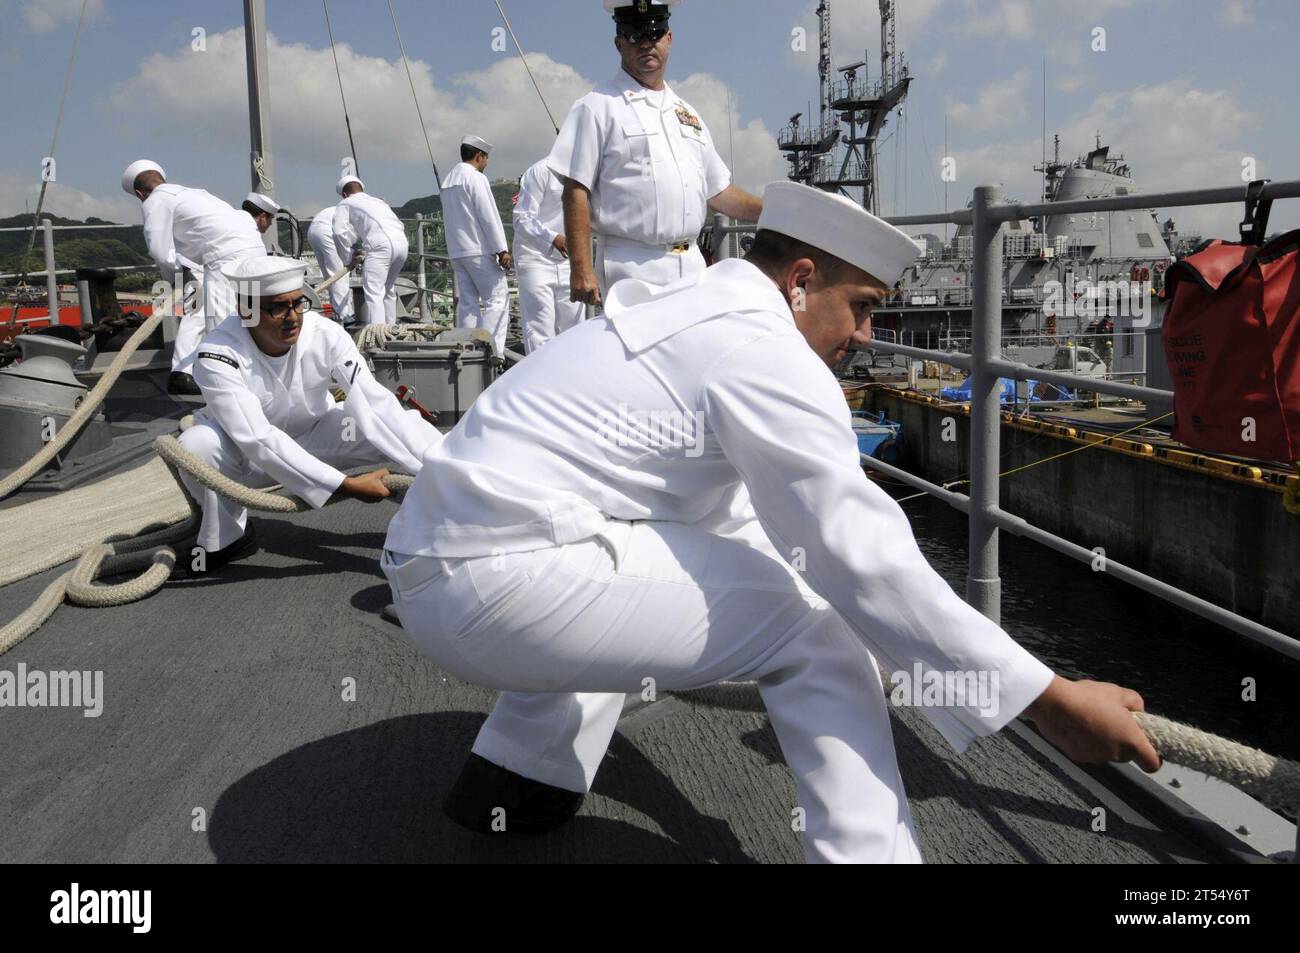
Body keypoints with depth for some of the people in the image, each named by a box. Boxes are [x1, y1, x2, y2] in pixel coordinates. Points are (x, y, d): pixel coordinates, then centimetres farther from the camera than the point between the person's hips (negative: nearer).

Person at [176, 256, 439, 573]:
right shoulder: (217, 355, -30)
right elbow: (259, 440, -37)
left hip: (316, 435, 2)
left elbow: (375, 402, -31)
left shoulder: (326, 334, -24)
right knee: (196, 445, -33)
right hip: (251, 452, -1)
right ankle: (224, 539, -4)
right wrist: (345, 485, -40)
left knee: (406, 427, -20)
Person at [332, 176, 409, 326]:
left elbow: (340, 233, 4)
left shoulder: (345, 204, 18)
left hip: (381, 245, -6)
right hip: (402, 242, 7)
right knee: (388, 289, 21)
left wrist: (347, 260, 14)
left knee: (373, 292, -8)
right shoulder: (378, 201, 35)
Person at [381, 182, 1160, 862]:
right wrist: (1051, 700, -4)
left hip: (429, 567, 10)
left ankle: (521, 776, 30)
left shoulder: (694, 316, 20)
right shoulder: (766, 353, -9)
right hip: (494, 582, -10)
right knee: (813, 622, -5)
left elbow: (731, 514, 28)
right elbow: (865, 560, -13)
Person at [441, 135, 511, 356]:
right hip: (478, 250, -8)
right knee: (497, 298, -6)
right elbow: (489, 216, -14)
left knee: (467, 302, 8)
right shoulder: (476, 178, -9)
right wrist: (502, 249, -13)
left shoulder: (448, 180, 17)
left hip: (456, 250, 8)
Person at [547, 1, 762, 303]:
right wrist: (581, 268, -16)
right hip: (632, 272, -6)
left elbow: (718, 191, 25)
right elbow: (576, 191, -7)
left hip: (692, 267, 6)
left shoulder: (687, 112, 20)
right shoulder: (597, 108, 0)